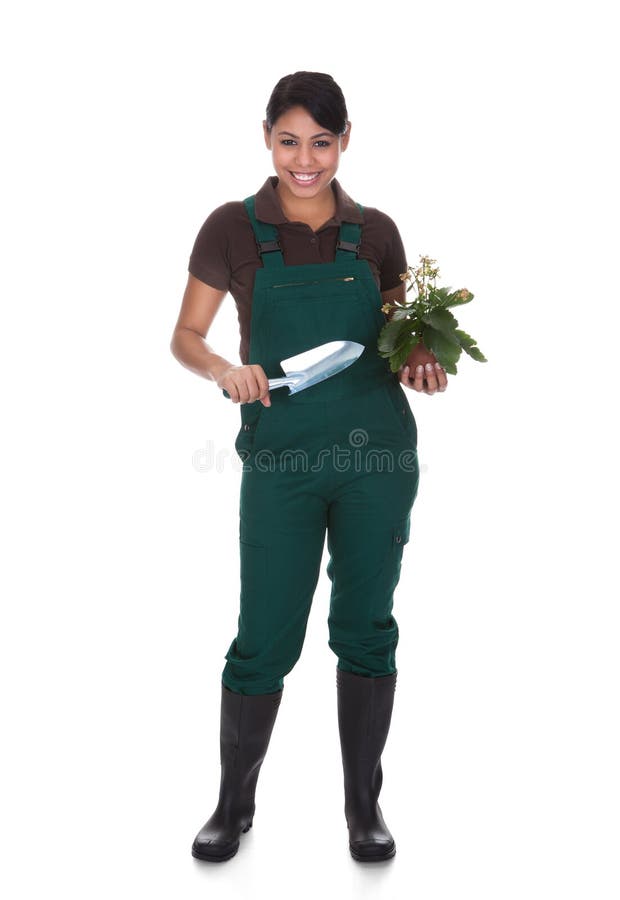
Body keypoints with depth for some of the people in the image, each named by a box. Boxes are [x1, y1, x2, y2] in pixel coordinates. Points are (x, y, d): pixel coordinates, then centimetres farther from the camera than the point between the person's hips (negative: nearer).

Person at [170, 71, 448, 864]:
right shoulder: (233, 227, 0)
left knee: (365, 628, 9)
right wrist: (223, 370, -18)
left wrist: (421, 368, -9)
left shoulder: (376, 232, 5)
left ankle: (363, 803, 27)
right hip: (280, 457, -1)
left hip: (377, 449, 2)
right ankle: (234, 803, 26)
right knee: (265, 639, 2)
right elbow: (185, 337, 3)